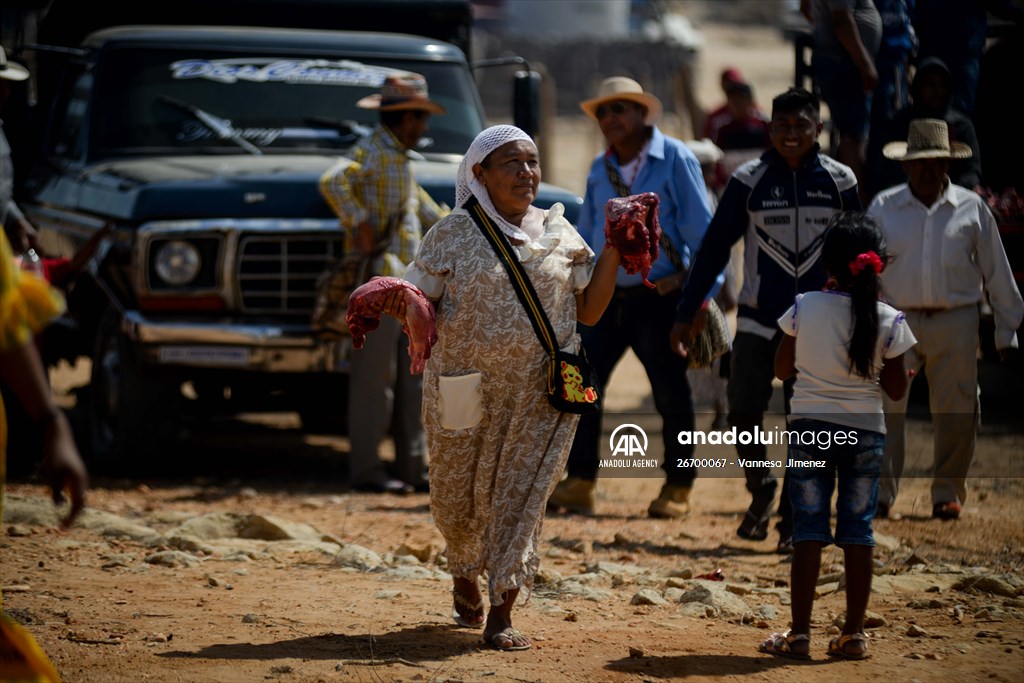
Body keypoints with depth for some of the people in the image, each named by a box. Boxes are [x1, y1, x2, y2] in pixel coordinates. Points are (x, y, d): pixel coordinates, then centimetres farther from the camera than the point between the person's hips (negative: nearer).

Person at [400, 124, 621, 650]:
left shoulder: (558, 233, 8)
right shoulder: (451, 235, 1)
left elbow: (589, 310, 8)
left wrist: (614, 250, 0)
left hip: (541, 394, 1)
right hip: (466, 389, -1)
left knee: (521, 494, -6)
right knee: (458, 496, 11)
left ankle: (500, 613, -3)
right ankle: (464, 578, 42)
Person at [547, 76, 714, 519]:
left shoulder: (675, 160, -5)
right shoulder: (600, 169, 13)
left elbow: (702, 229, -7)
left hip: (658, 299, -5)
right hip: (607, 298, 5)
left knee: (671, 394, 2)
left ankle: (678, 488, 12)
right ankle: (580, 483, 2)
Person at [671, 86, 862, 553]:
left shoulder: (838, 182, 1)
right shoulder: (749, 180, -3)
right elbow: (715, 248, 0)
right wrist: (686, 313, -3)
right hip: (758, 319, 0)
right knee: (743, 411, -6)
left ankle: (793, 519, 11)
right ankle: (761, 491, 20)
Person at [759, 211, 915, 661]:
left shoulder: (804, 308, -6)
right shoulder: (888, 321, -7)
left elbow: (782, 369, 5)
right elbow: (896, 389, 0)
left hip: (810, 428, 0)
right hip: (865, 433, 0)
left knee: (809, 528, 4)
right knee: (858, 530, 8)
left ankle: (800, 633, 2)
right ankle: (853, 634, 10)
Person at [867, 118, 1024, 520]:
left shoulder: (971, 208, 5)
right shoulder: (883, 208, 5)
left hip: (955, 323, 1)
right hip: (897, 319, -1)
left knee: (956, 412, 4)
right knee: (886, 407, -7)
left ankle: (947, 494, 17)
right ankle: (880, 493, -1)